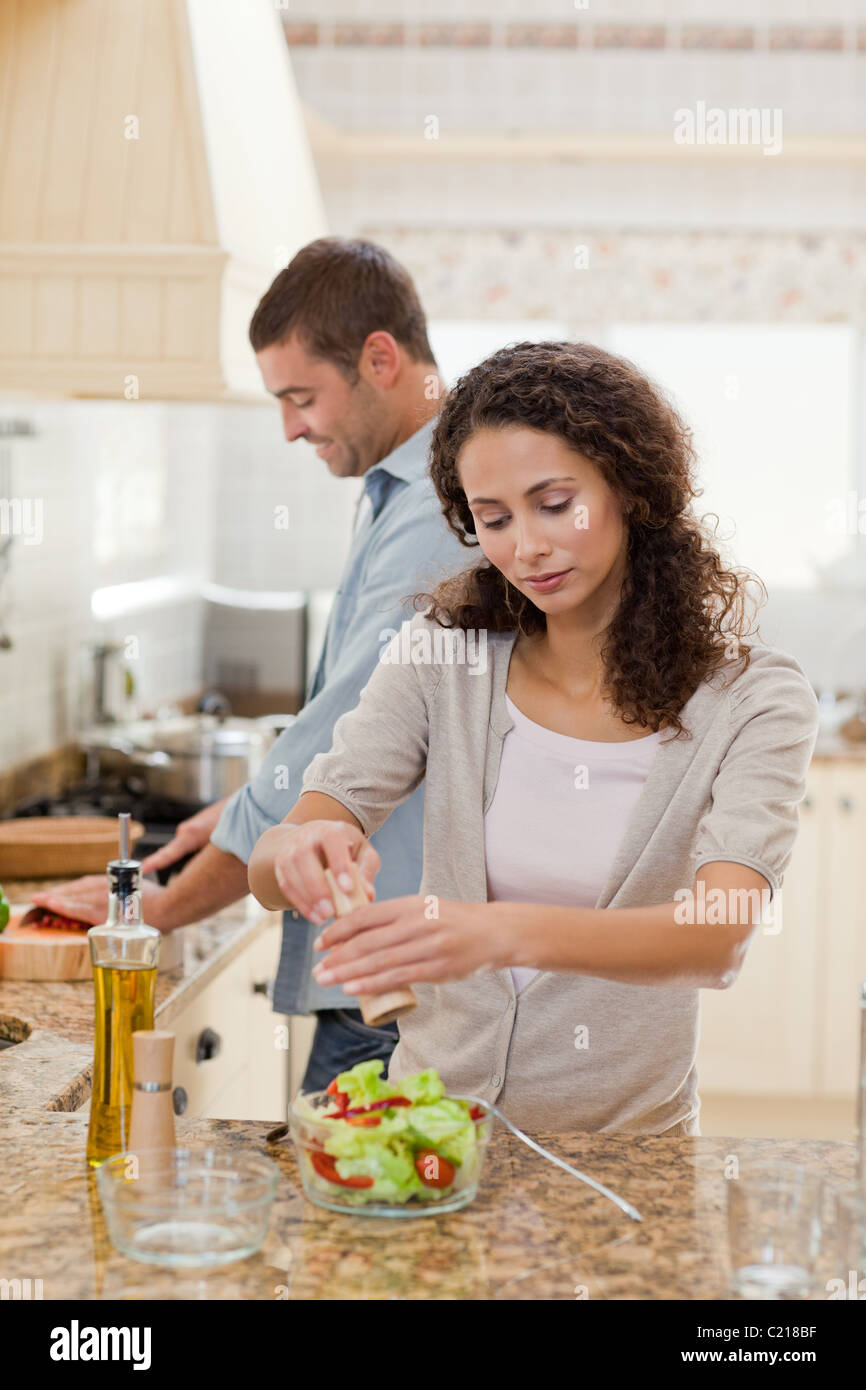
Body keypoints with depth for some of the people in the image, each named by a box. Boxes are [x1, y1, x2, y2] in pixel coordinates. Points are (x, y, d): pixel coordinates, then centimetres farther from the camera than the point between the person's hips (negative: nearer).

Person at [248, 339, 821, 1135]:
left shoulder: (752, 702, -6)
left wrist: (506, 933, -39)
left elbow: (718, 942, -22)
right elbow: (269, 873, -4)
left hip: (625, 1142, -2)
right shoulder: (442, 653, 1)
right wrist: (306, 851, -28)